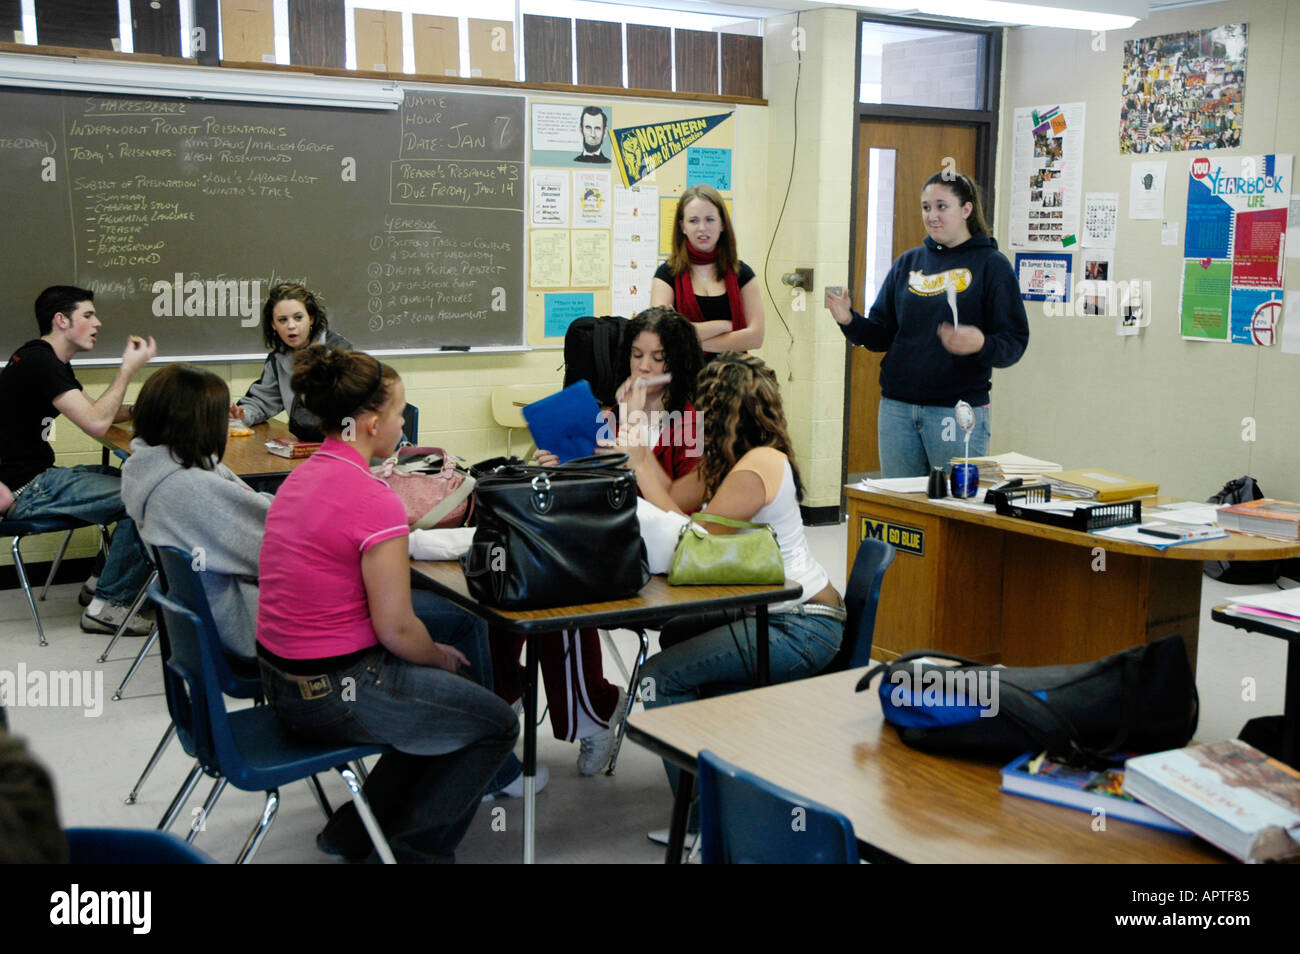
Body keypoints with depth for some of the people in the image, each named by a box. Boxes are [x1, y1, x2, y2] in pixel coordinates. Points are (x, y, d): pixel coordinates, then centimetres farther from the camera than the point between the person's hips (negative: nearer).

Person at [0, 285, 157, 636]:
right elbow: (96, 425, -22)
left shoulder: (50, 361, 16)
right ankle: (107, 606, -7)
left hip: (39, 477, 11)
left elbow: (93, 412, 22)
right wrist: (128, 368, -12)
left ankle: (100, 583, 19)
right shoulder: (38, 361, -17)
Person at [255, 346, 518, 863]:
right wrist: (441, 657, 1)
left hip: (282, 679, 9)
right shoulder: (372, 499, -24)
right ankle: (414, 849, 19)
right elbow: (396, 628, -21)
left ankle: (358, 828, 30)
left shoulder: (302, 476, 5)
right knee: (498, 723, 9)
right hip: (336, 693, -9)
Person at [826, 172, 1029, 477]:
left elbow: (1014, 343, -7)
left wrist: (980, 344, -27)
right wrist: (849, 321, -7)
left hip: (959, 409, -4)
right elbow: (882, 335, 12)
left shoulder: (991, 265, -2)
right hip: (897, 407, 5)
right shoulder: (908, 263, 12)